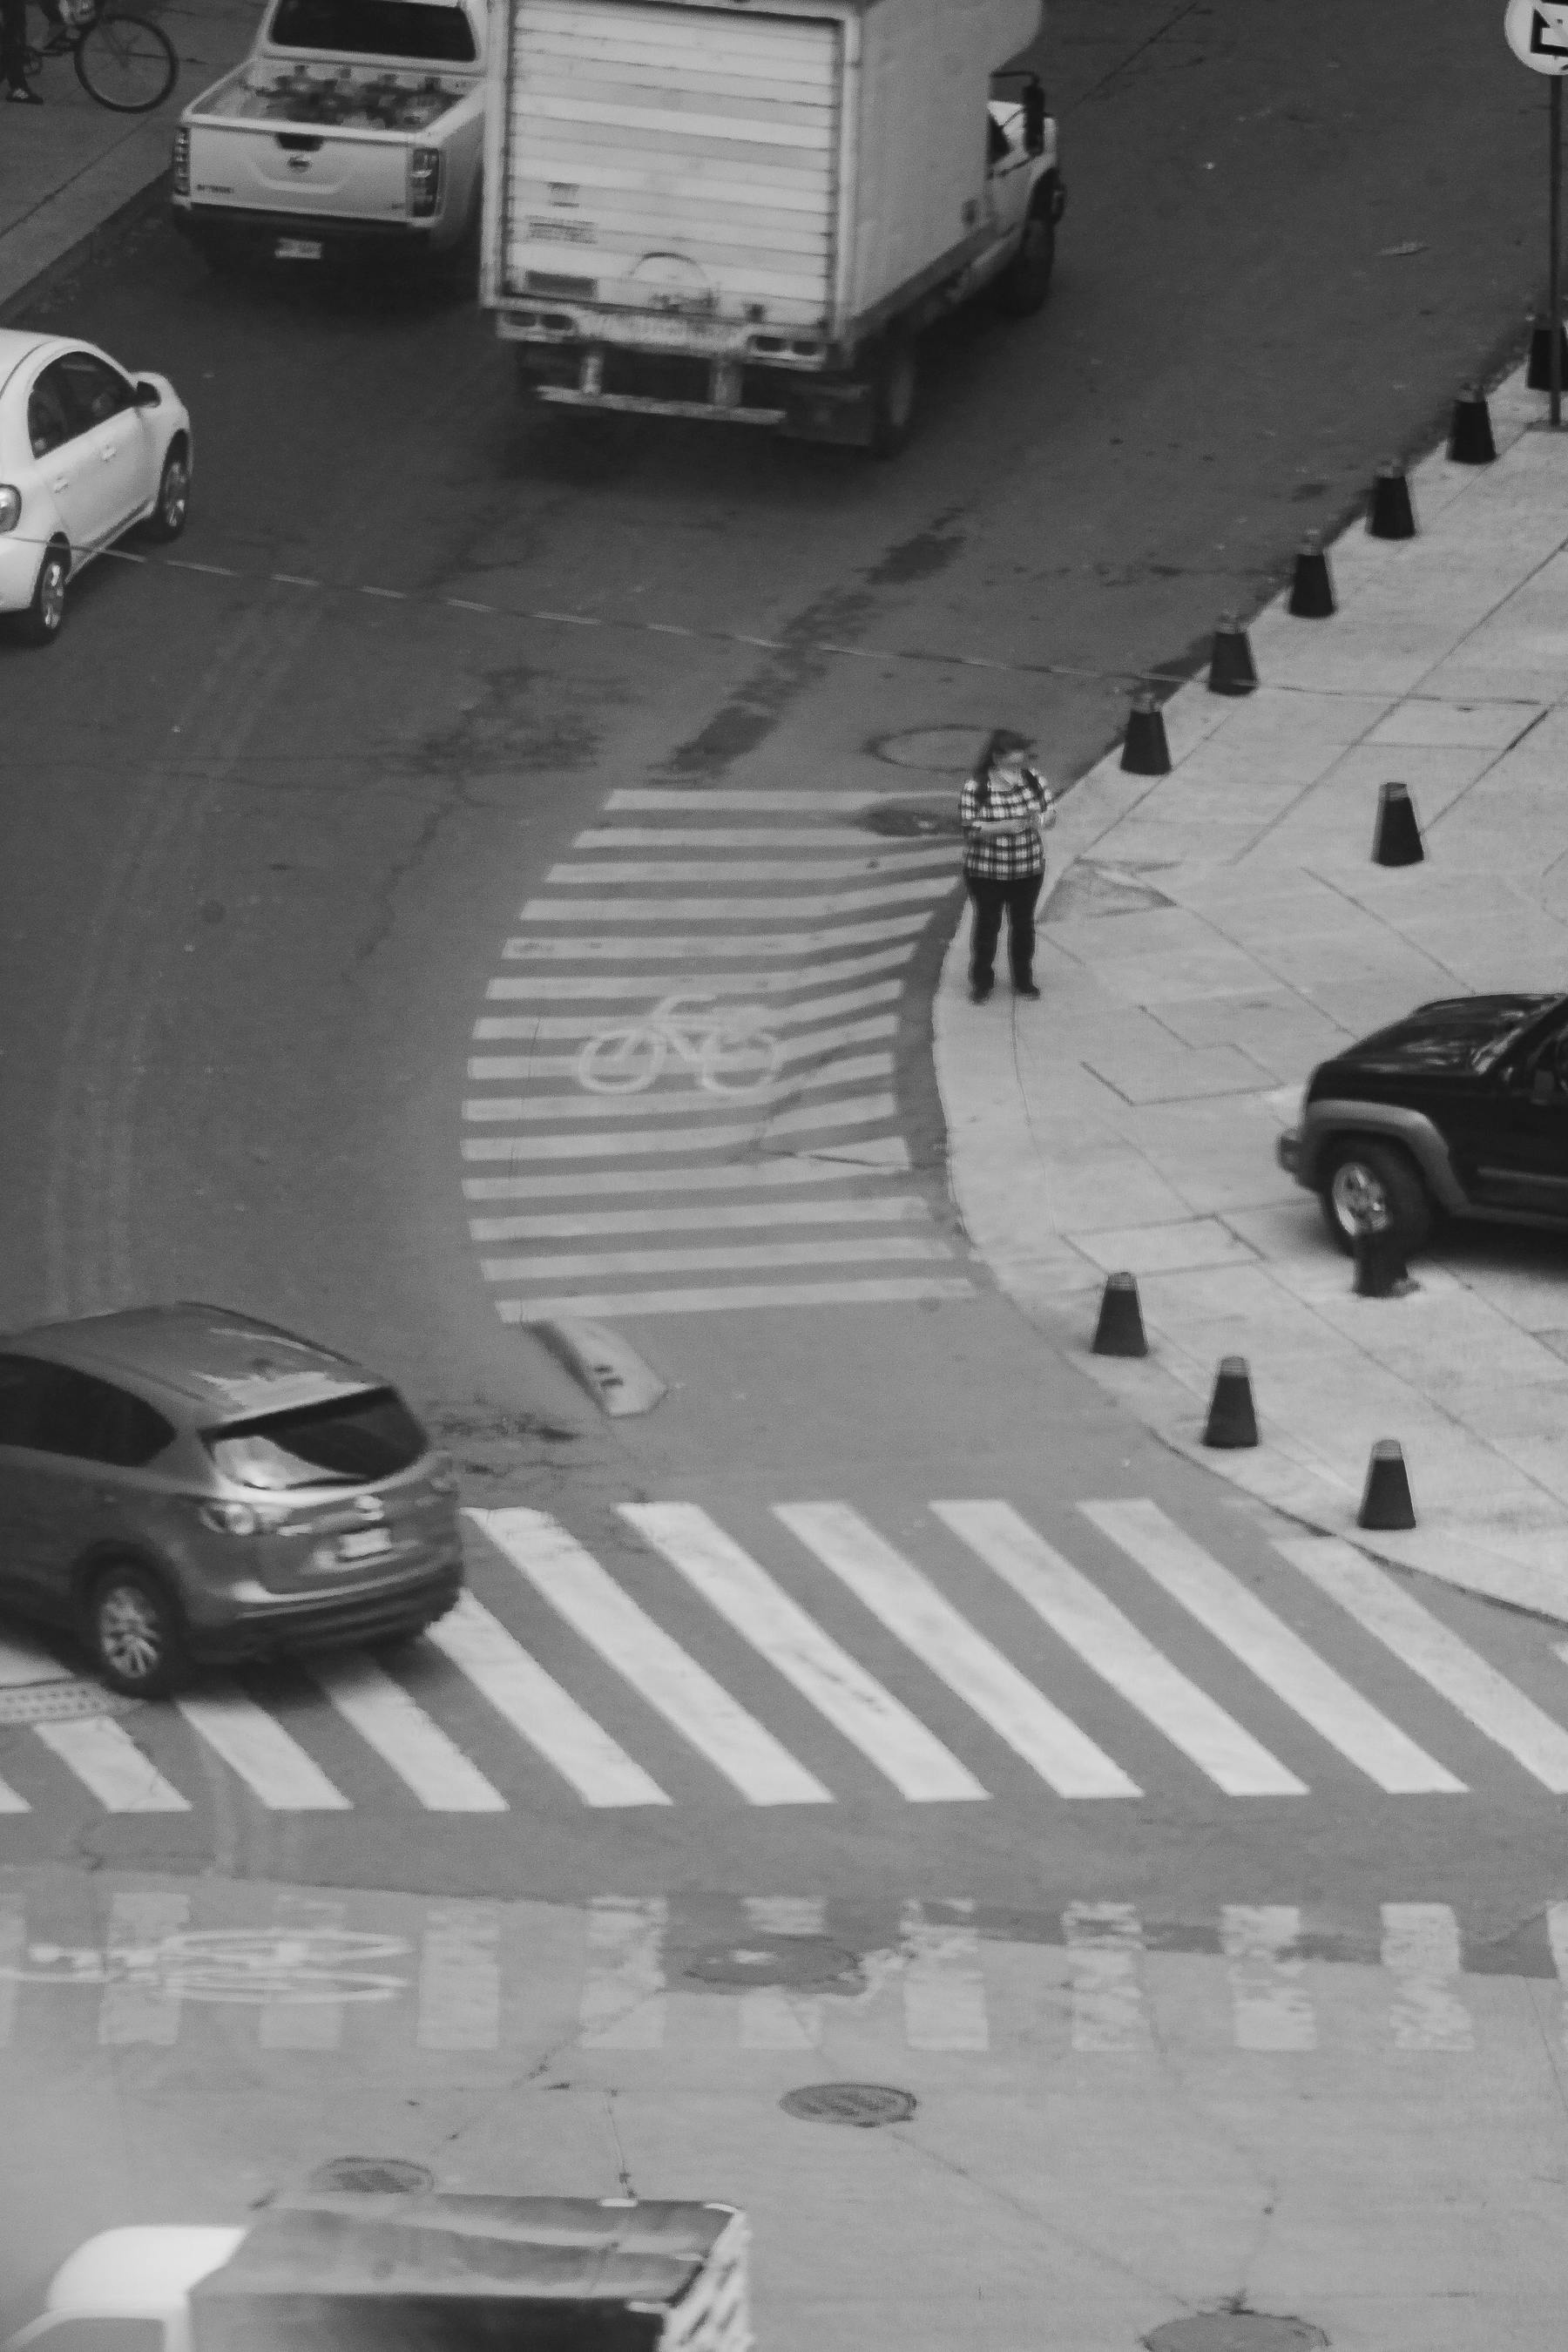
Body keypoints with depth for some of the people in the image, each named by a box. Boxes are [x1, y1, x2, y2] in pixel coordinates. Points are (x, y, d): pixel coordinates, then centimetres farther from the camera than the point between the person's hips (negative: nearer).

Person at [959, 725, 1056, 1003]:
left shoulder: (1033, 779, -5)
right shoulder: (975, 789, -17)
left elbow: (1051, 811, 3)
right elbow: (970, 828, -18)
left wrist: (1041, 820, -21)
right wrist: (1003, 827, -30)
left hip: (1028, 870, 3)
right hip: (987, 872, -3)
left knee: (1023, 923, 15)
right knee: (987, 924, 10)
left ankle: (1023, 980, 32)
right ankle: (982, 981, 26)